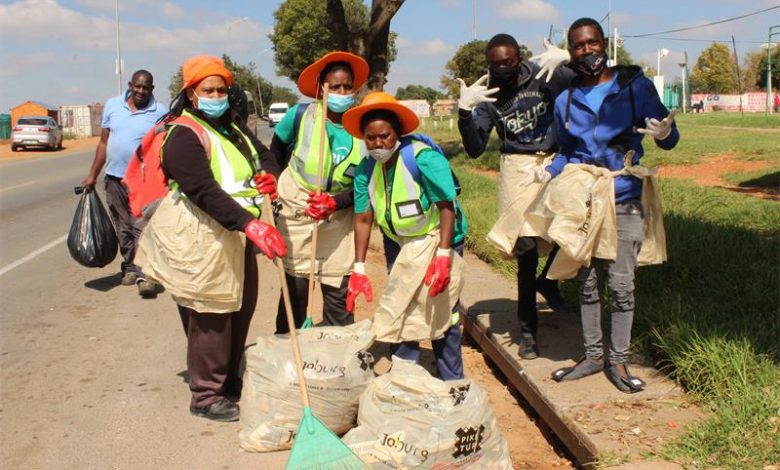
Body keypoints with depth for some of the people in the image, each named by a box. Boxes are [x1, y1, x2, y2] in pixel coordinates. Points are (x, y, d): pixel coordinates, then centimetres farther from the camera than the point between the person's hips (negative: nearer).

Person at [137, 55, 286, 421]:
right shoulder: (183, 135, -15)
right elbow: (206, 191, -28)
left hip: (236, 238, 9)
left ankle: (230, 383, 33)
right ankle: (206, 396, 13)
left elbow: (263, 154, 25)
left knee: (240, 312, 16)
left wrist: (269, 177, -1)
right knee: (210, 321, -2)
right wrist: (251, 224, -39)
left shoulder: (232, 129, 13)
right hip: (203, 241, -9)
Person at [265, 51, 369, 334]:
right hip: (296, 215, -1)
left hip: (338, 221, 1)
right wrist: (276, 185, 0)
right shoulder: (300, 115, -9)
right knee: (294, 289, 3)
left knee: (338, 291, 5)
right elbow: (275, 155, 9)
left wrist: (335, 202, -16)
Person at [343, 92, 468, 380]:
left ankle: (451, 384, 10)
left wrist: (443, 256, -29)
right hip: (400, 245, 6)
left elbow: (447, 206, -23)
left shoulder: (423, 158, -25)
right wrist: (359, 269, -6)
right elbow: (363, 219, -4)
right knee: (402, 312, 12)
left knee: (441, 313, -3)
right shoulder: (366, 170, -7)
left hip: (437, 239, -6)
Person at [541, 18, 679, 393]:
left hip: (624, 202, -3)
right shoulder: (565, 100, 9)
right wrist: (548, 172, 1)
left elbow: (668, 139, 2)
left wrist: (663, 132, -22)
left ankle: (618, 360, 11)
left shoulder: (635, 85, 0)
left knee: (621, 284, -3)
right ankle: (593, 354, 23)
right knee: (587, 283, 10)